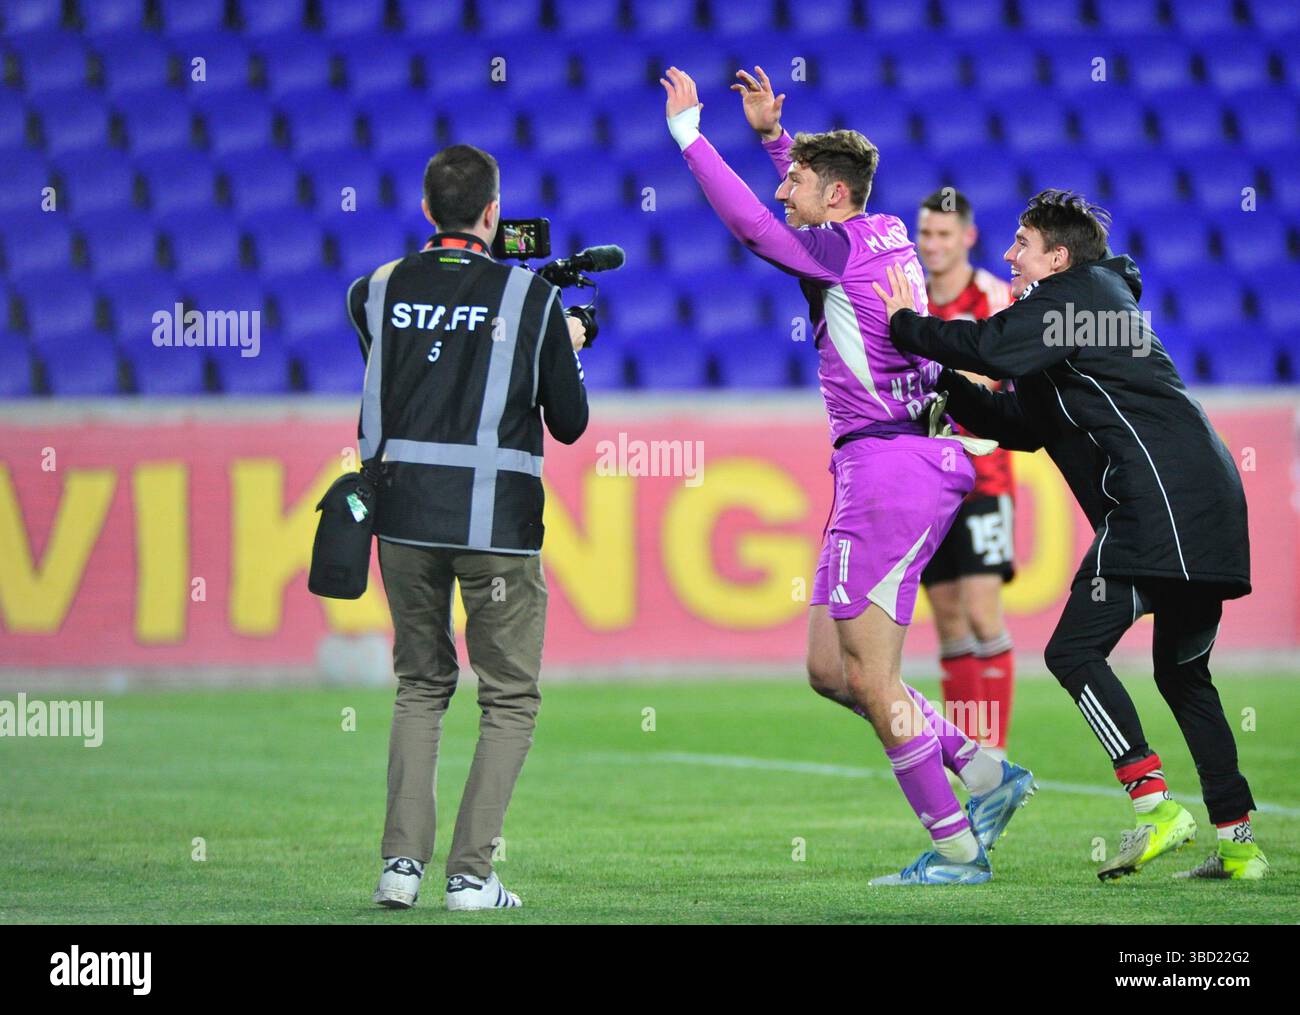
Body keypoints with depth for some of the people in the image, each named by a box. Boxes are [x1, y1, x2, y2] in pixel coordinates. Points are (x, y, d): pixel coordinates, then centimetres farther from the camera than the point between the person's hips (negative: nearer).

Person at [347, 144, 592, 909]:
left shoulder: (379, 292, 4)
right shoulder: (531, 297, -3)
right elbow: (570, 423, 4)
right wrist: (568, 349, 22)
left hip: (403, 512, 3)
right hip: (498, 520, -3)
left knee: (421, 687, 18)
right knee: (511, 700, 8)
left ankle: (403, 861, 4)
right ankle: (472, 874, -1)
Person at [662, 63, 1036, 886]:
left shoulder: (842, 248, -10)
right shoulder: (887, 237, 15)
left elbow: (750, 223, -18)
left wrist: (688, 132, -10)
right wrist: (773, 134, 34)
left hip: (890, 470, -10)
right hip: (895, 469, 10)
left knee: (870, 678, -5)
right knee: (830, 670, 12)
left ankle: (957, 848, -2)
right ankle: (985, 774, 11)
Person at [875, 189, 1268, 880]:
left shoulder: (1076, 293, 0)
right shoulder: (1092, 306, 29)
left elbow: (989, 347, -15)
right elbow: (1018, 426, 28)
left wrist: (906, 325, -1)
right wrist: (943, 382, 20)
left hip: (1160, 501, -10)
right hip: (1210, 506, 10)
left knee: (1074, 651, -9)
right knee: (1181, 670, 17)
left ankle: (1154, 803, -19)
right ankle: (1237, 841, 13)